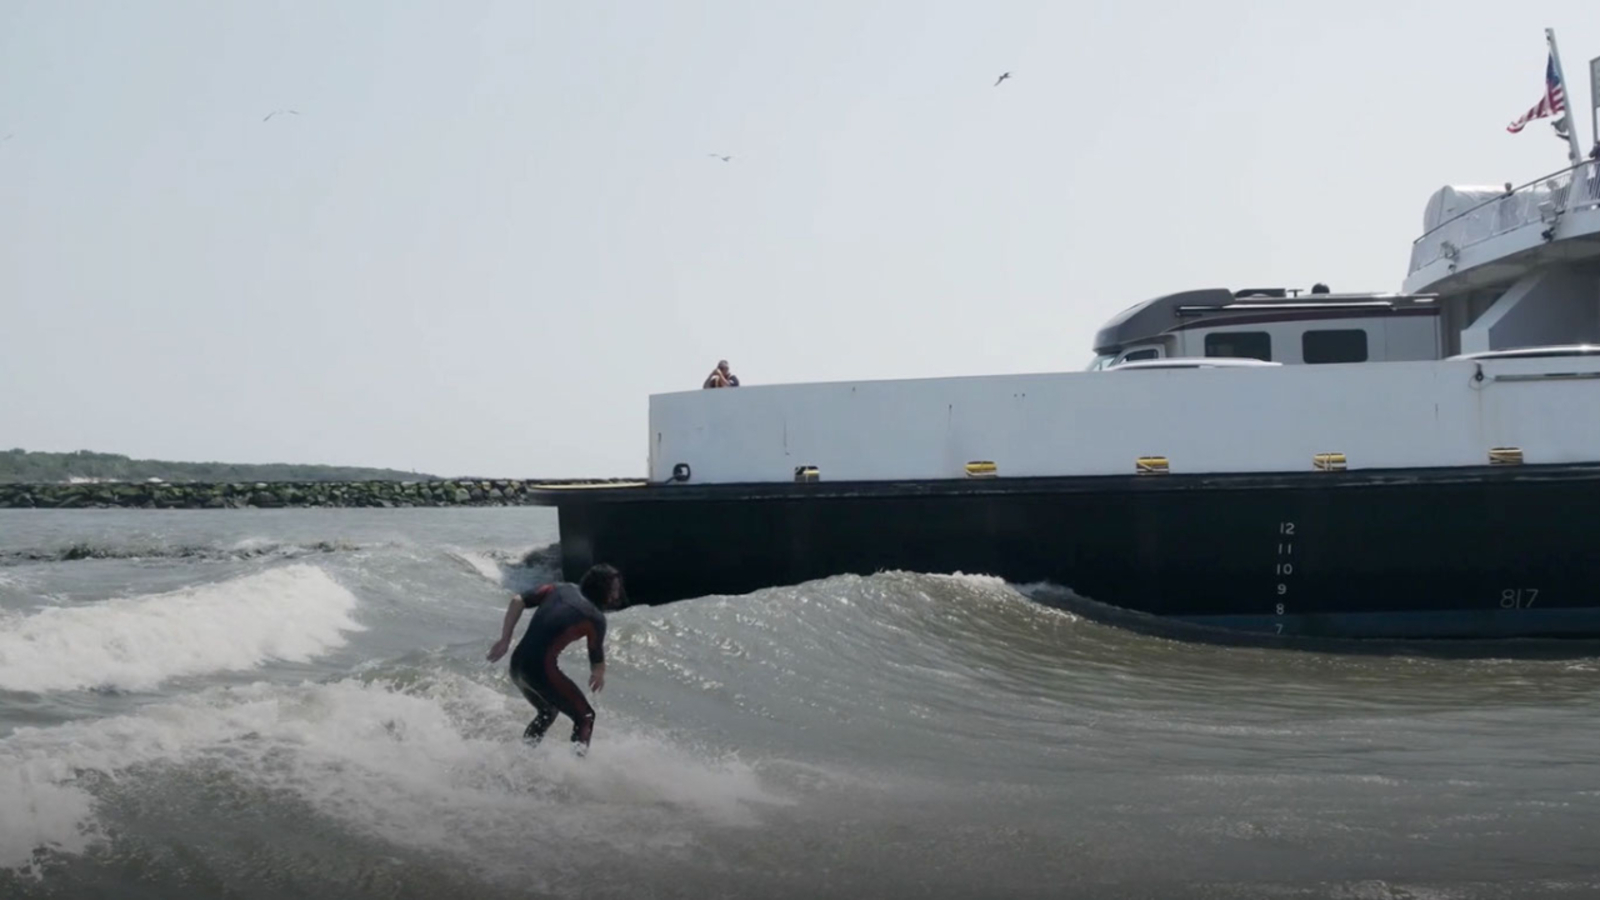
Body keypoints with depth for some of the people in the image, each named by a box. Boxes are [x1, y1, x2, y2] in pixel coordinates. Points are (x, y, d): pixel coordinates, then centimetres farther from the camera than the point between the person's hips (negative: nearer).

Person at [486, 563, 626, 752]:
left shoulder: (561, 588, 13)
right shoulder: (596, 617, -3)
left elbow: (517, 600, 7)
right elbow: (597, 663, 6)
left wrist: (505, 639, 8)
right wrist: (599, 676, 29)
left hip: (517, 665, 7)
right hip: (542, 669, -7)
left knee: (547, 712, 31)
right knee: (585, 716, 6)